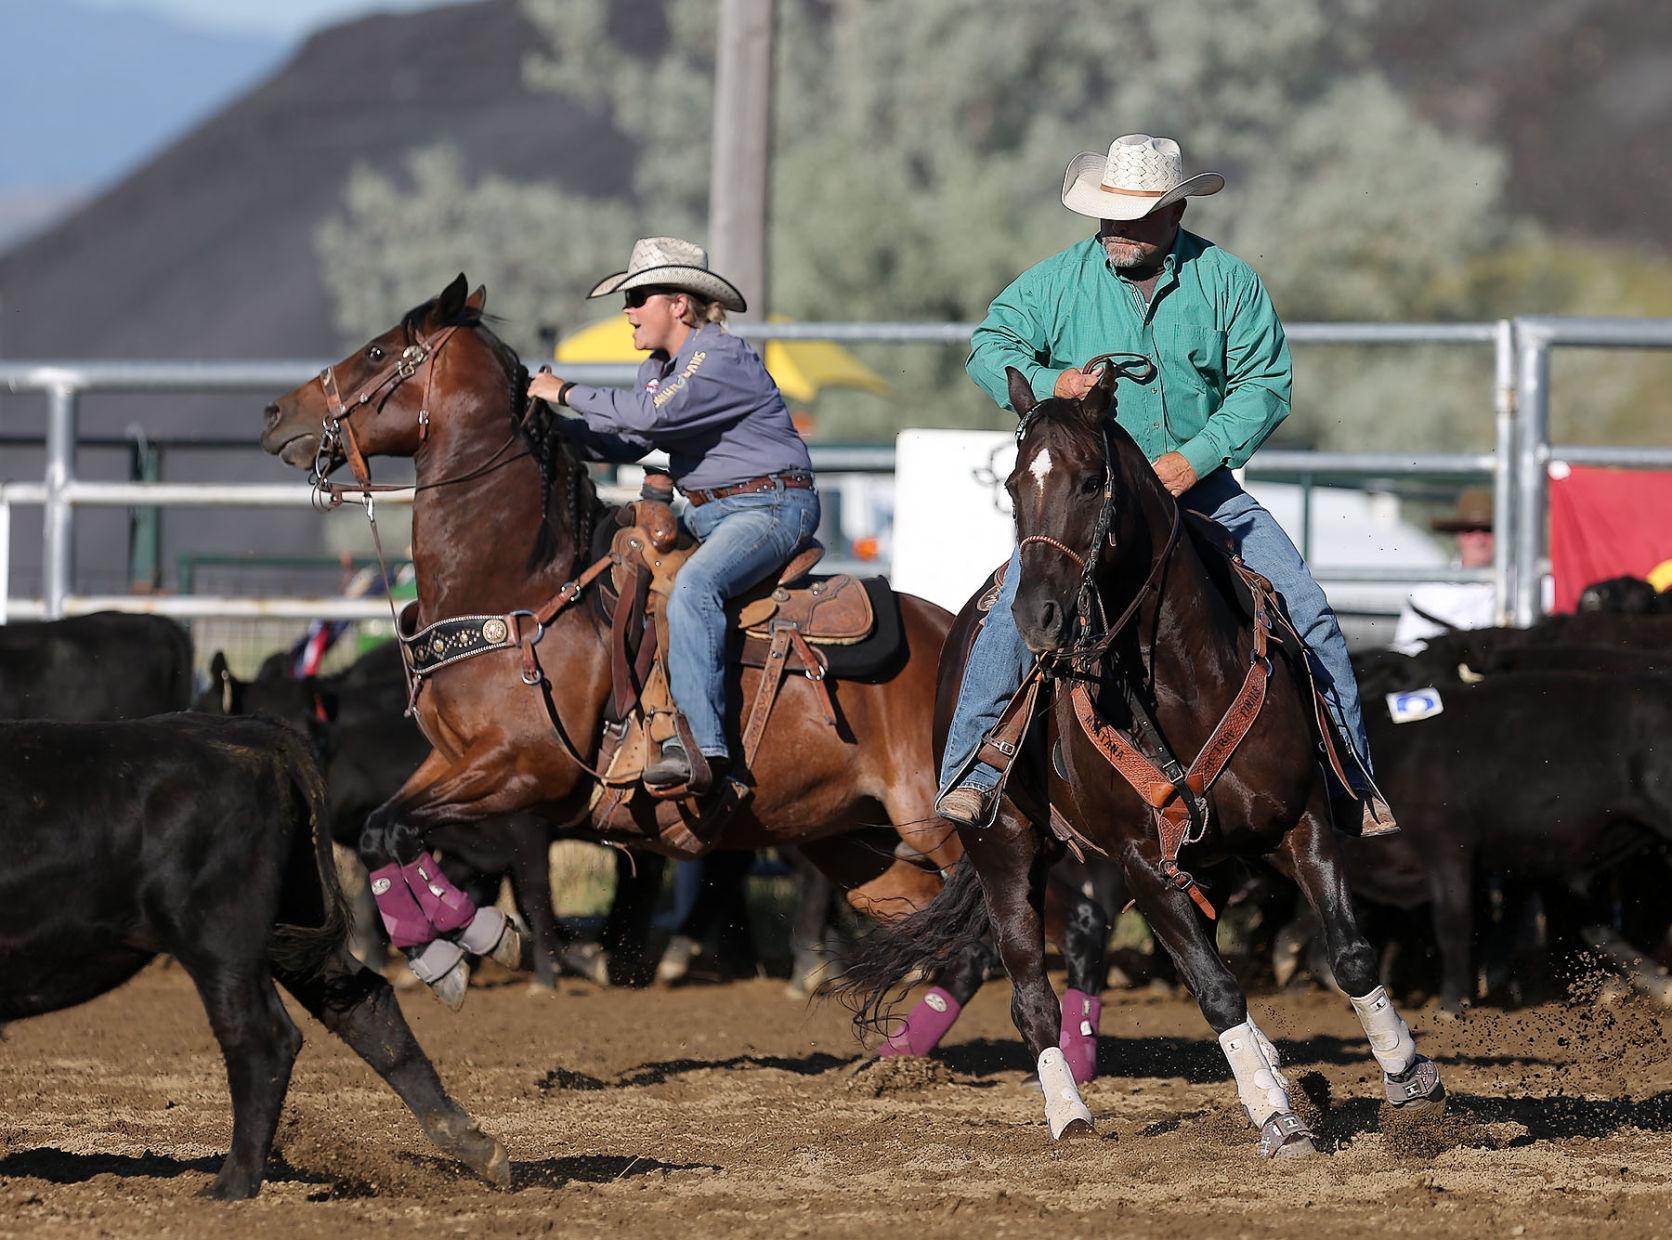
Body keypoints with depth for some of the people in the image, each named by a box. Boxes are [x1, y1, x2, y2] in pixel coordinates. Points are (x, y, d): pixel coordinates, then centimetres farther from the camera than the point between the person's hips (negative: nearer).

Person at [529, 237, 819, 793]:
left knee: (694, 586, -33)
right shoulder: (661, 366, 14)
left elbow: (651, 413, -29)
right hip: (707, 512, 11)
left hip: (772, 507, -11)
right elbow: (625, 442, 14)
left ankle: (701, 743, -40)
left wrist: (567, 392, -19)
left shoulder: (723, 359, -16)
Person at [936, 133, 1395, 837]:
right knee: (1018, 605, -24)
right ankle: (969, 771, -15)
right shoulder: (1058, 281, -1)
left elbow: (1266, 383, -3)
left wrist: (1197, 456, -17)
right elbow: (991, 344, 0)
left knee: (1305, 609, -8)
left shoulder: (1227, 282, -1)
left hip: (1201, 486, 1)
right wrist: (1051, 382, -22)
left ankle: (1353, 779, 6)